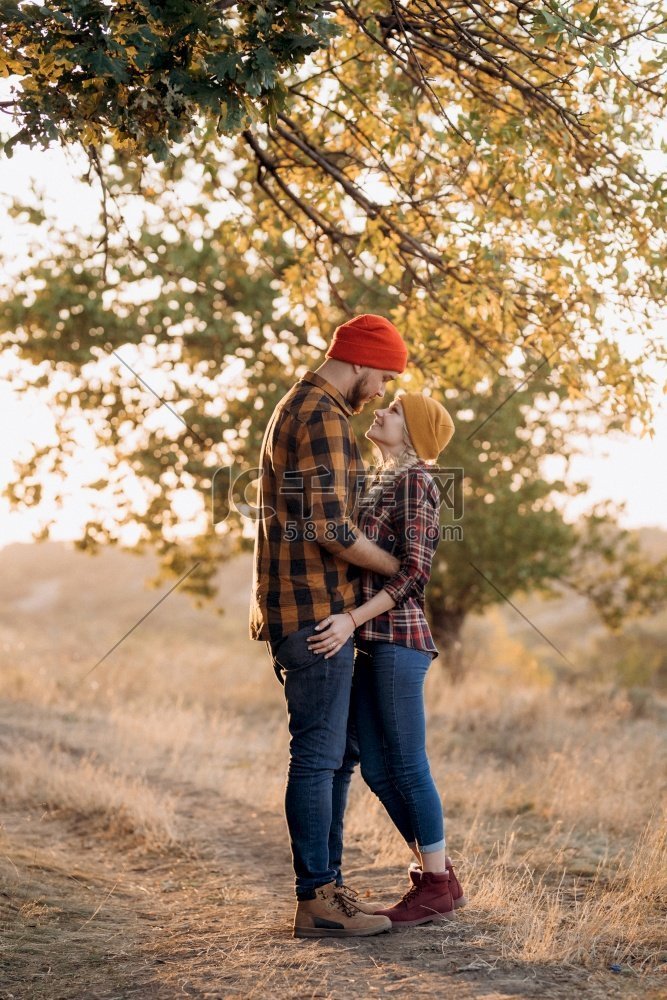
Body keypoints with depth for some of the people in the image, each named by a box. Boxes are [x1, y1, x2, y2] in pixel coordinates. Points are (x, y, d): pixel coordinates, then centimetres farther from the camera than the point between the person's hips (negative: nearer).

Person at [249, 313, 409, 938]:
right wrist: (397, 566, -8)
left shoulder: (296, 411, 20)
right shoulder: (322, 418, -15)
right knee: (317, 756, -5)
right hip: (314, 612, -11)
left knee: (333, 756, 14)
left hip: (306, 613, 11)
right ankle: (317, 903, 1)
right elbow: (331, 528, -22)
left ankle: (327, 888, 19)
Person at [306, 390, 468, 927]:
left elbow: (415, 570, -16)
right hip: (369, 642, 9)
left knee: (407, 766, -2)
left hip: (398, 639, -9)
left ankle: (438, 884, 8)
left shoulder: (415, 481, -7)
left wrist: (353, 619, -22)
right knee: (377, 768, 10)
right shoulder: (382, 482, 19)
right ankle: (435, 873, 20)